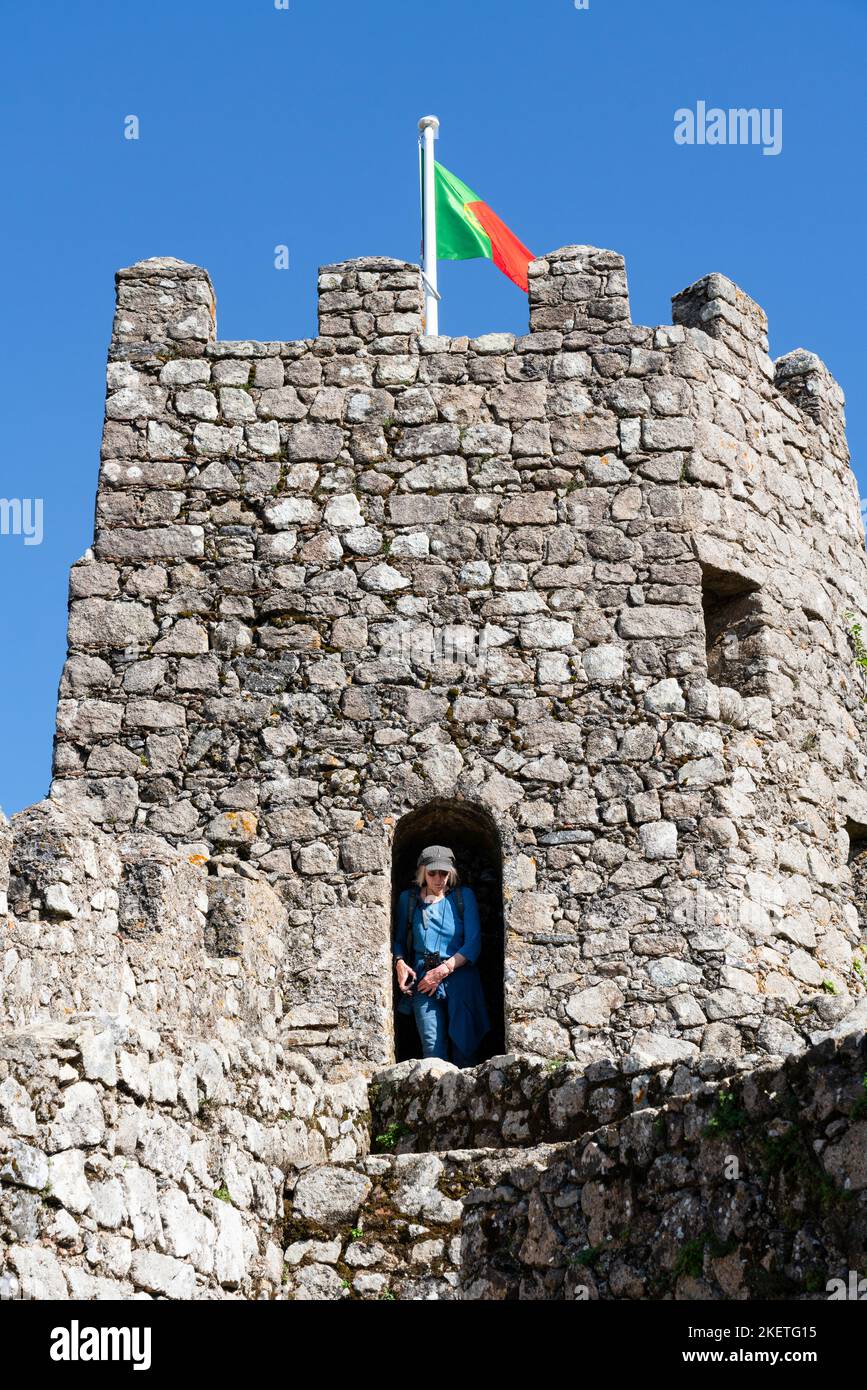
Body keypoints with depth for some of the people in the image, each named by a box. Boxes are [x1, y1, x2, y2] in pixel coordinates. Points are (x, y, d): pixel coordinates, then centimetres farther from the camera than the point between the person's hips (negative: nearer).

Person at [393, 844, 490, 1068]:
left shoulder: (464, 896, 8)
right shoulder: (408, 899, 14)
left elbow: (473, 943, 1)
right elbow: (399, 939, 21)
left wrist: (443, 970, -8)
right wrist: (400, 963, 0)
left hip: (459, 977, 0)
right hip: (423, 981, 1)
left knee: (464, 1046, -6)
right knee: (433, 1050, -12)